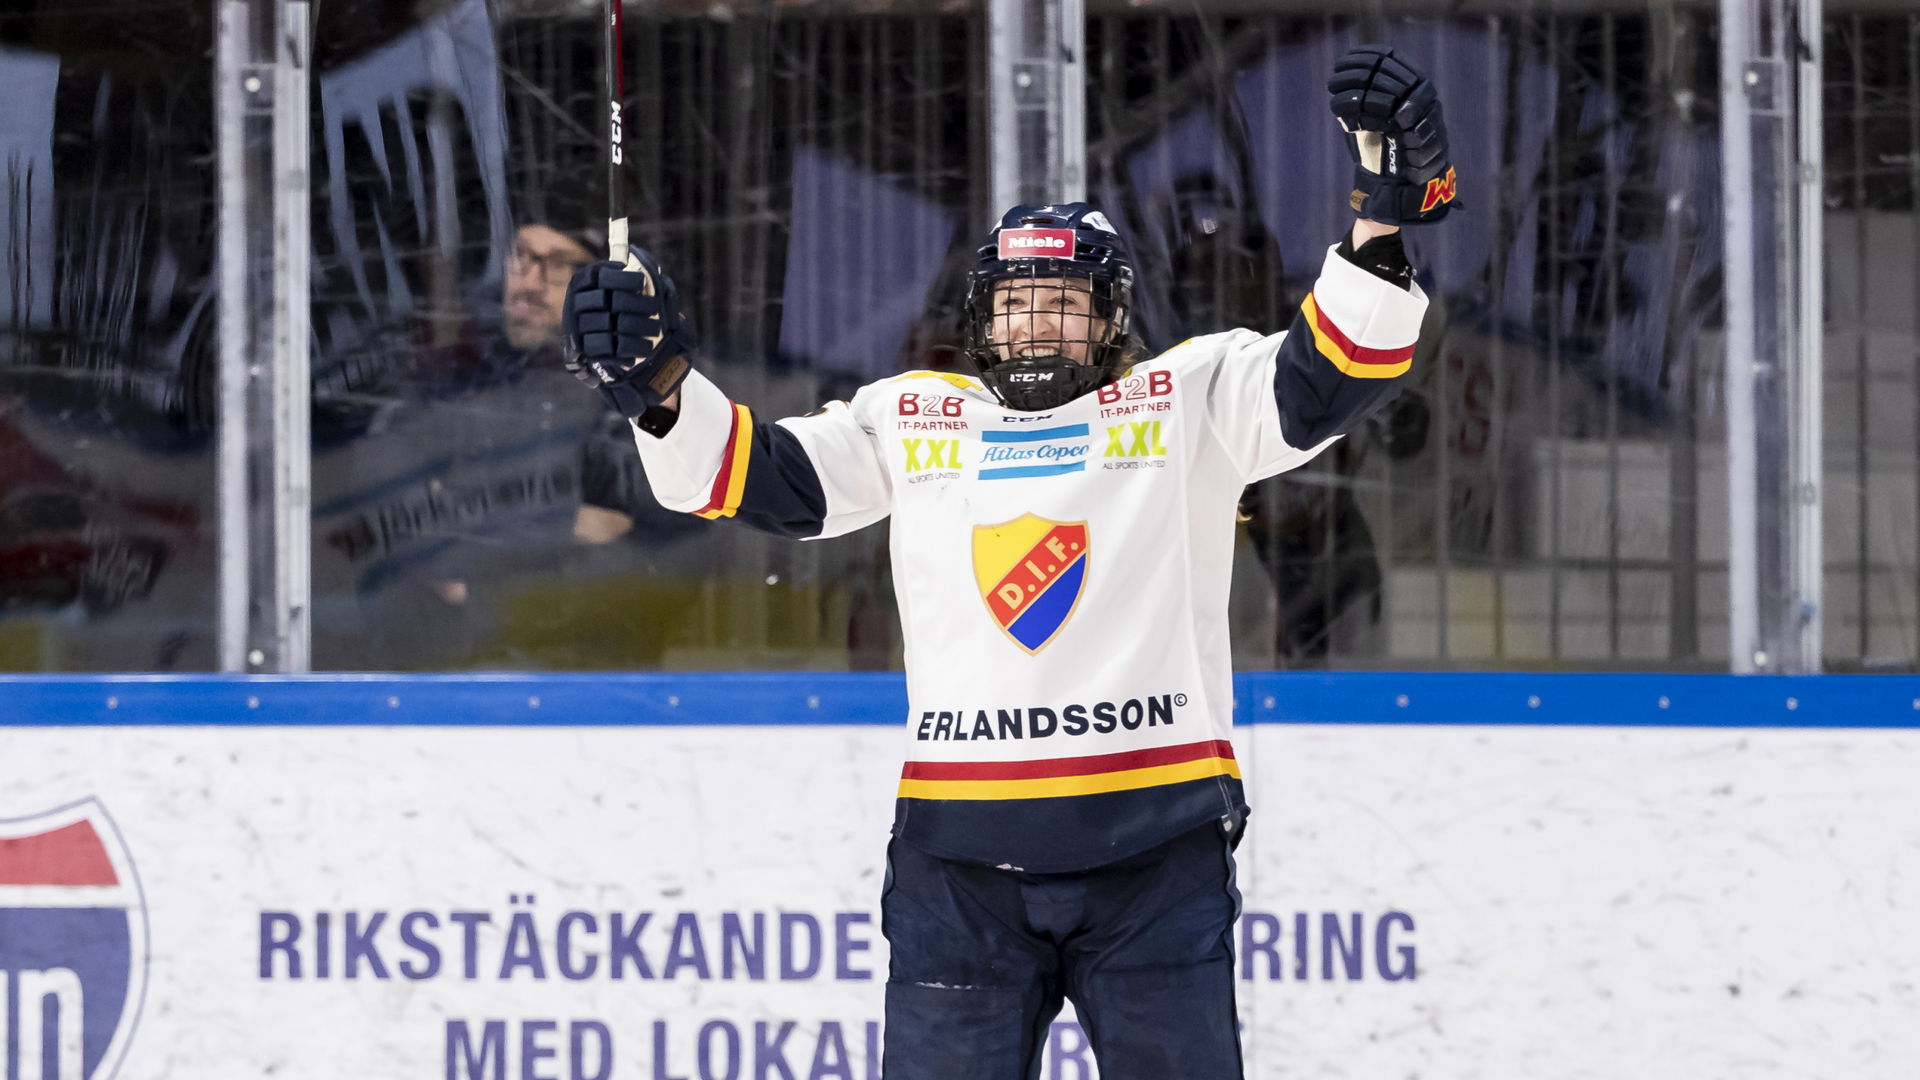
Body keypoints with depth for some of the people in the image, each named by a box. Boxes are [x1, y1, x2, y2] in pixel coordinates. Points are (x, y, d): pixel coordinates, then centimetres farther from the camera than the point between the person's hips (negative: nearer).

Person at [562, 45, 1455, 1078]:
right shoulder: (909, 419, 14)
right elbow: (755, 475, 9)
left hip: (1154, 844, -2)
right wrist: (660, 388, -11)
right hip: (960, 851, 2)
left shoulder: (1189, 398, 7)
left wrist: (1383, 218, -22)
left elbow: (1323, 382, -6)